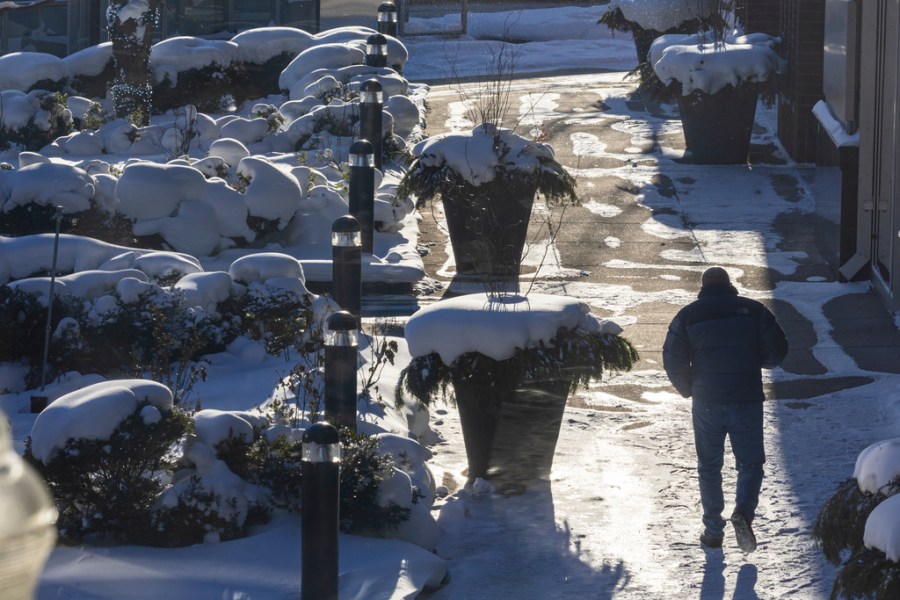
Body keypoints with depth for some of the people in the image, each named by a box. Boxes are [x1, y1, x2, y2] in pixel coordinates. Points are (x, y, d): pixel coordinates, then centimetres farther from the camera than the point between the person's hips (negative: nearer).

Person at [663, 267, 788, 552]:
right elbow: (777, 351, 0)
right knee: (750, 463, 9)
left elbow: (673, 360, -1)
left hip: (706, 402, 1)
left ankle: (713, 531, 14)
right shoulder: (753, 310, 0)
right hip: (746, 400, -1)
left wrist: (688, 389, 16)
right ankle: (743, 511, -17)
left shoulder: (688, 315, 1)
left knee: (709, 466, 14)